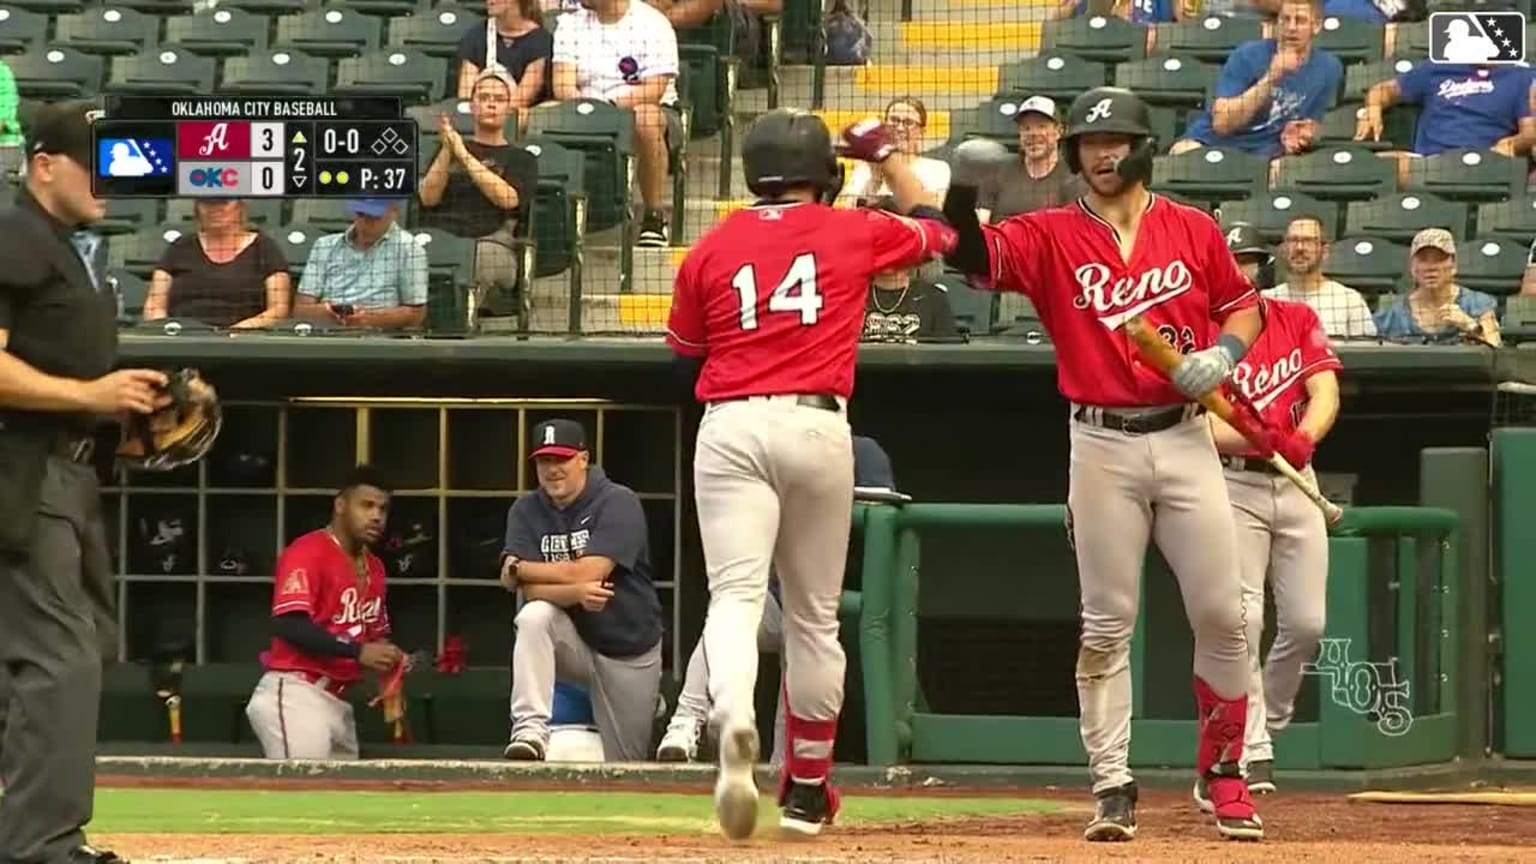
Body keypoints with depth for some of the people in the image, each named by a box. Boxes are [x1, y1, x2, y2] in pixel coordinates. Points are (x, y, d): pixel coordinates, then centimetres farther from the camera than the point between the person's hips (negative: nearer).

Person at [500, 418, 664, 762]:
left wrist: (518, 570, -15)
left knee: (623, 774, 5)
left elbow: (587, 572, -26)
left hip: (628, 652, -2)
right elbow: (532, 593, -14)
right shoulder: (526, 512, -3)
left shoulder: (618, 503, -15)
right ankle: (530, 730, -35)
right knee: (534, 616, -33)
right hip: (572, 642, 2)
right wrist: (575, 593, -35)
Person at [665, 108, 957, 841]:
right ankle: (806, 789, 22)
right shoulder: (852, 232, 8)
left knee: (735, 595, -12)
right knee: (814, 614, 13)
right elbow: (937, 229, 28)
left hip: (729, 426, 0)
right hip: (817, 426, 0)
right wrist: (884, 153, 39)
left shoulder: (710, 250, 9)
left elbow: (685, 359, 16)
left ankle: (733, 725, -42)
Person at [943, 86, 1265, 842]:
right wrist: (965, 189, -36)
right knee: (1106, 624, 1)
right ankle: (1111, 786, 5)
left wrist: (1226, 350, -6)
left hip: (1184, 439, 1)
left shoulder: (1194, 231, 5)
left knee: (1222, 614, 1)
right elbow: (973, 257, -17)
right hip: (1101, 446, -1)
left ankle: (1223, 772, 17)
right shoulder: (1050, 236, 0)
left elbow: (1242, 304, 15)